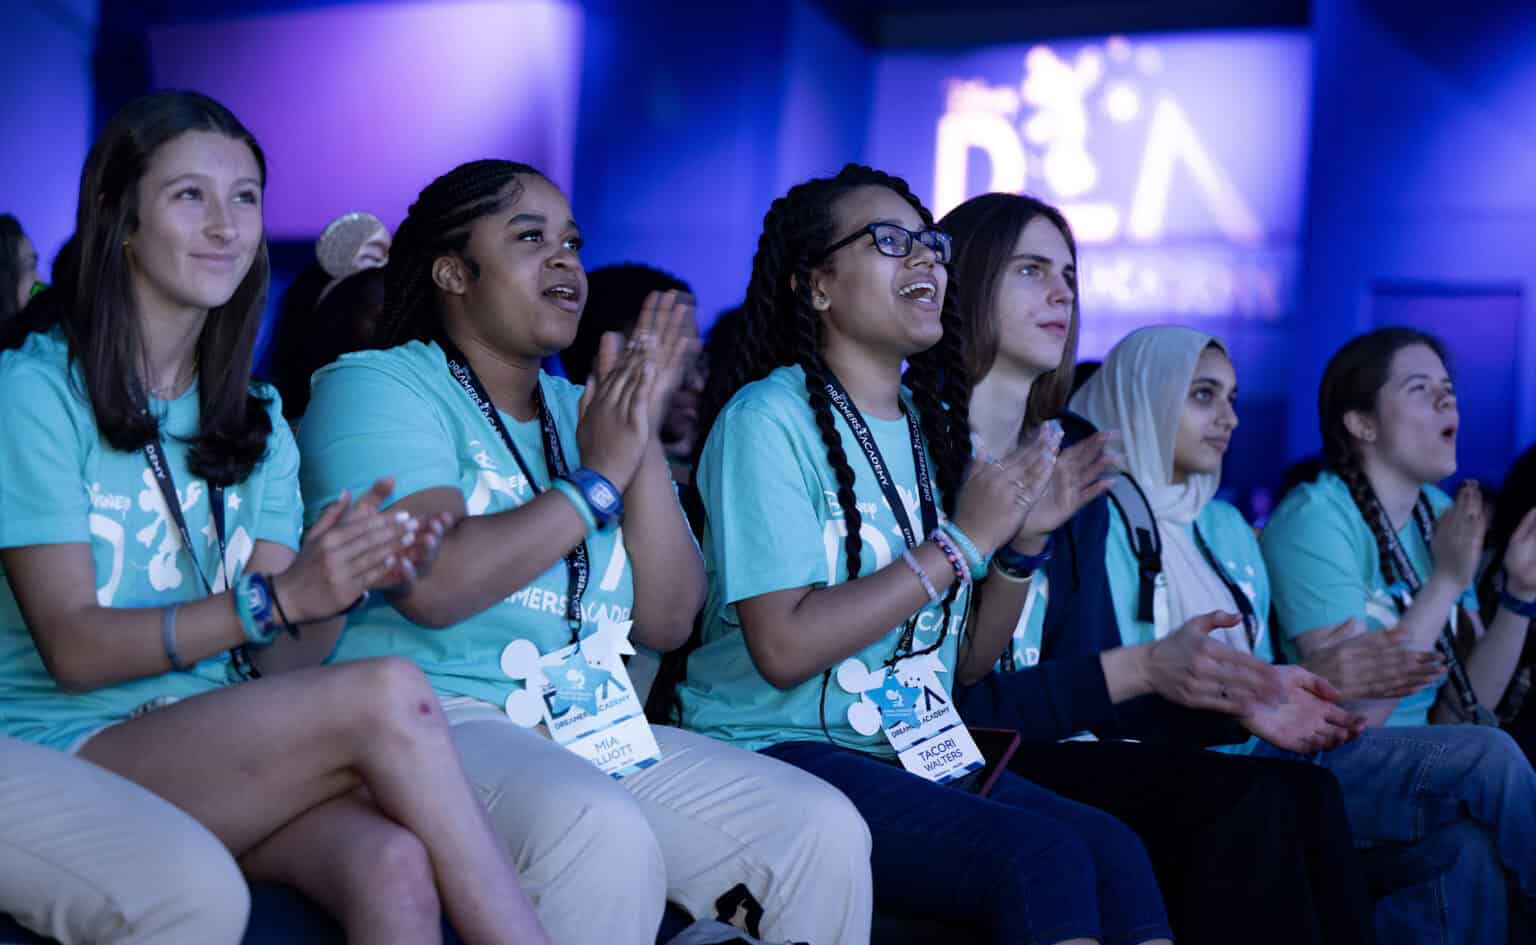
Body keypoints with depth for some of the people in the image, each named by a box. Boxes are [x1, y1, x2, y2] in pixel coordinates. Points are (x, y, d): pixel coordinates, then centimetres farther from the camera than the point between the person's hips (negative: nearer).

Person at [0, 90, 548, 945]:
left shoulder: (255, 419, 16)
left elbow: (277, 662, 5)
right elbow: (74, 649, -11)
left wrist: (343, 584, -17)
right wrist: (275, 596, -22)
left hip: (220, 745, 5)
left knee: (396, 869, -31)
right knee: (391, 695, -28)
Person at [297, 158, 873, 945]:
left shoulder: (584, 412, 19)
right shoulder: (378, 386, -1)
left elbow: (668, 621, 10)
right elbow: (433, 586, -19)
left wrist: (642, 437, 1)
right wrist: (596, 480, -8)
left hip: (596, 733, 7)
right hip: (436, 715, -7)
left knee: (825, 832, -11)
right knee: (603, 834, -36)